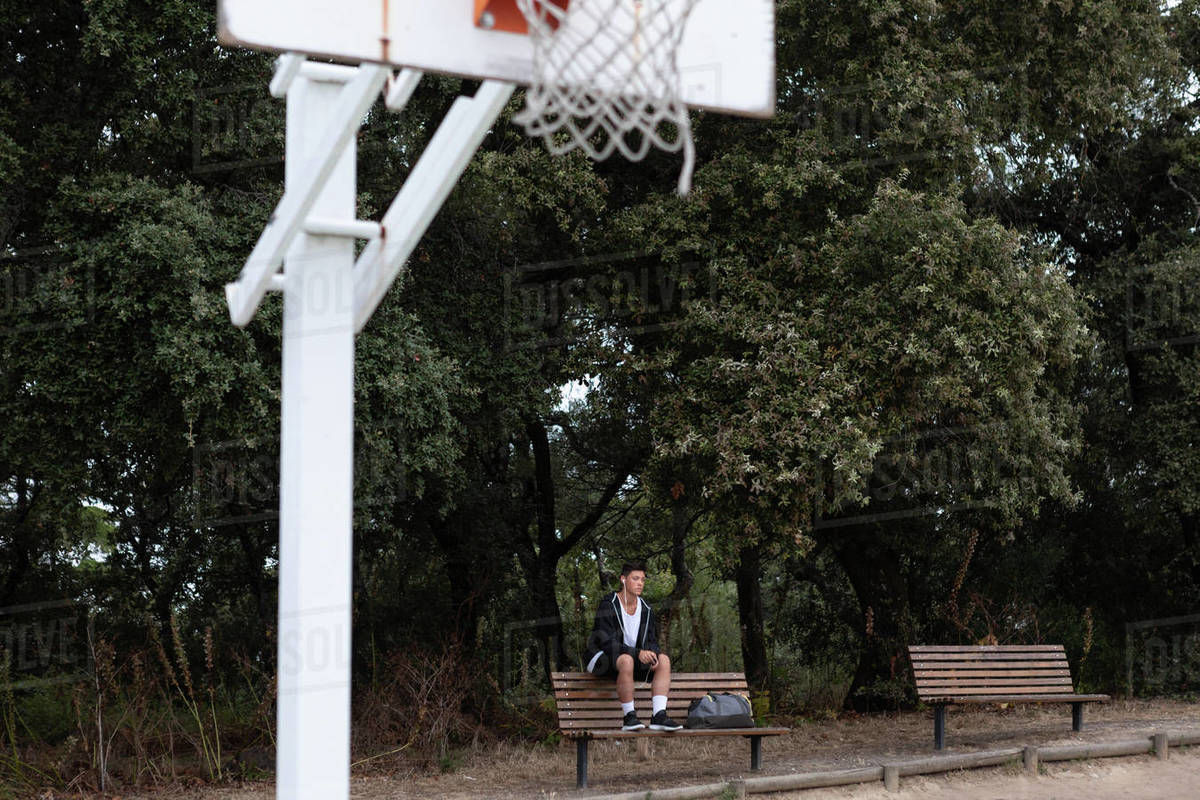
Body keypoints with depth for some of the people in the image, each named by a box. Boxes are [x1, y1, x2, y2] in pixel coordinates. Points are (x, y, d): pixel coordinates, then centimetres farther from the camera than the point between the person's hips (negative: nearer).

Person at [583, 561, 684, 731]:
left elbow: (652, 641, 8)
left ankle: (658, 716, -27)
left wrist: (652, 654, -18)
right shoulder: (608, 605, -15)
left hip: (634, 659, 7)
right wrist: (638, 653, -32)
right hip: (603, 659, -7)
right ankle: (629, 717, -31)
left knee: (664, 659, -17)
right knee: (626, 660, -39)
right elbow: (606, 642, -23)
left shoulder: (645, 609, 5)